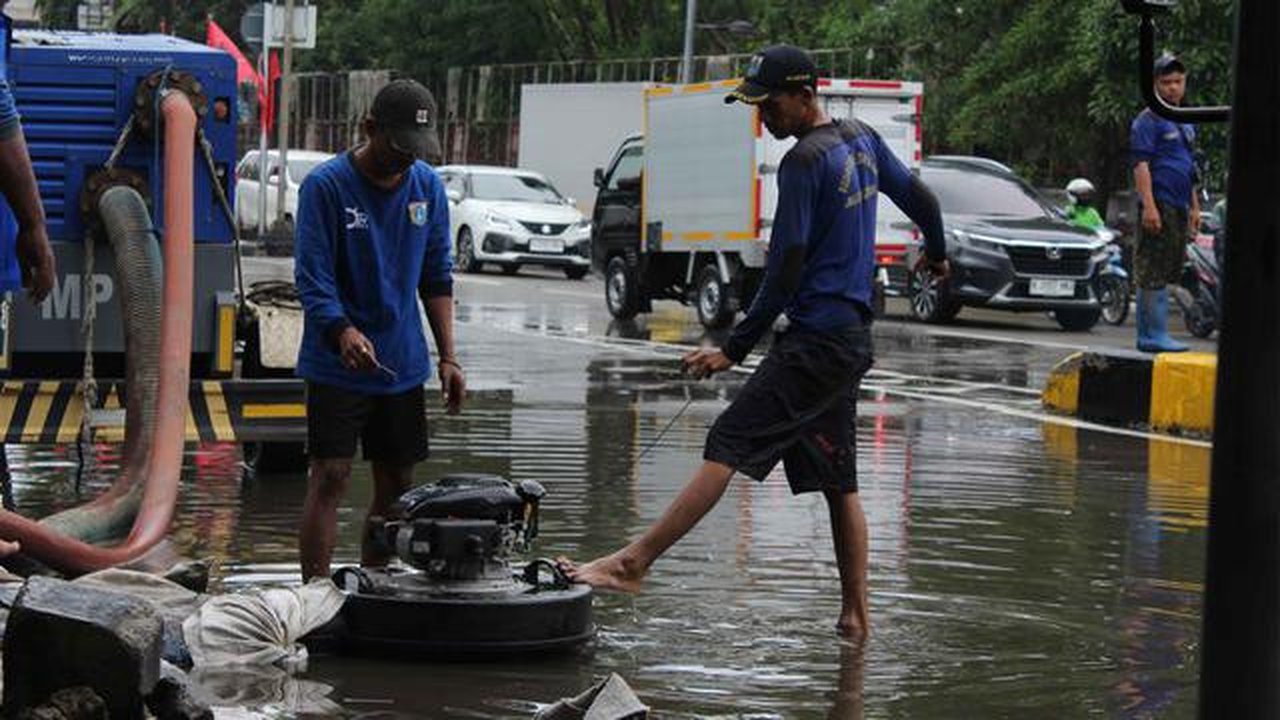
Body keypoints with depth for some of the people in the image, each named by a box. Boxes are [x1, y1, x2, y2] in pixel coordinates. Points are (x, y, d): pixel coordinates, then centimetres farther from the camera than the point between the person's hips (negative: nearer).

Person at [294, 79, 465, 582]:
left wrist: (448, 356, 3)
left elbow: (437, 277, 11)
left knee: (396, 483, 9)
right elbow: (312, 277, -16)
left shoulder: (428, 187, 6)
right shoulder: (327, 186, -11)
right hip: (335, 366, -5)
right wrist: (343, 332, -34)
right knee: (330, 477, -10)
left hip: (403, 365, 6)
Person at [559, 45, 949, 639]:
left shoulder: (803, 162, -13)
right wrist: (937, 255, 45)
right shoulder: (861, 139, 12)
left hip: (814, 340, -10)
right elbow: (921, 199, 25)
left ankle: (634, 562, -25)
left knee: (729, 444, -17)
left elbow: (786, 270, -16)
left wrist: (735, 349, -14)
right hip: (854, 339, 10)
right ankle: (855, 617, 15)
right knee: (838, 481, 13)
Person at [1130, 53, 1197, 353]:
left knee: (1167, 272, 11)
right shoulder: (1148, 120, -7)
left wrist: (1195, 207, 24)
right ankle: (1154, 336, -11)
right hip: (1159, 205, -9)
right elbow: (1141, 164, -14)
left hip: (1179, 207, 9)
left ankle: (1147, 335, 15)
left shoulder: (1185, 123, 20)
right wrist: (1149, 206, -22)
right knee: (1153, 272, -9)